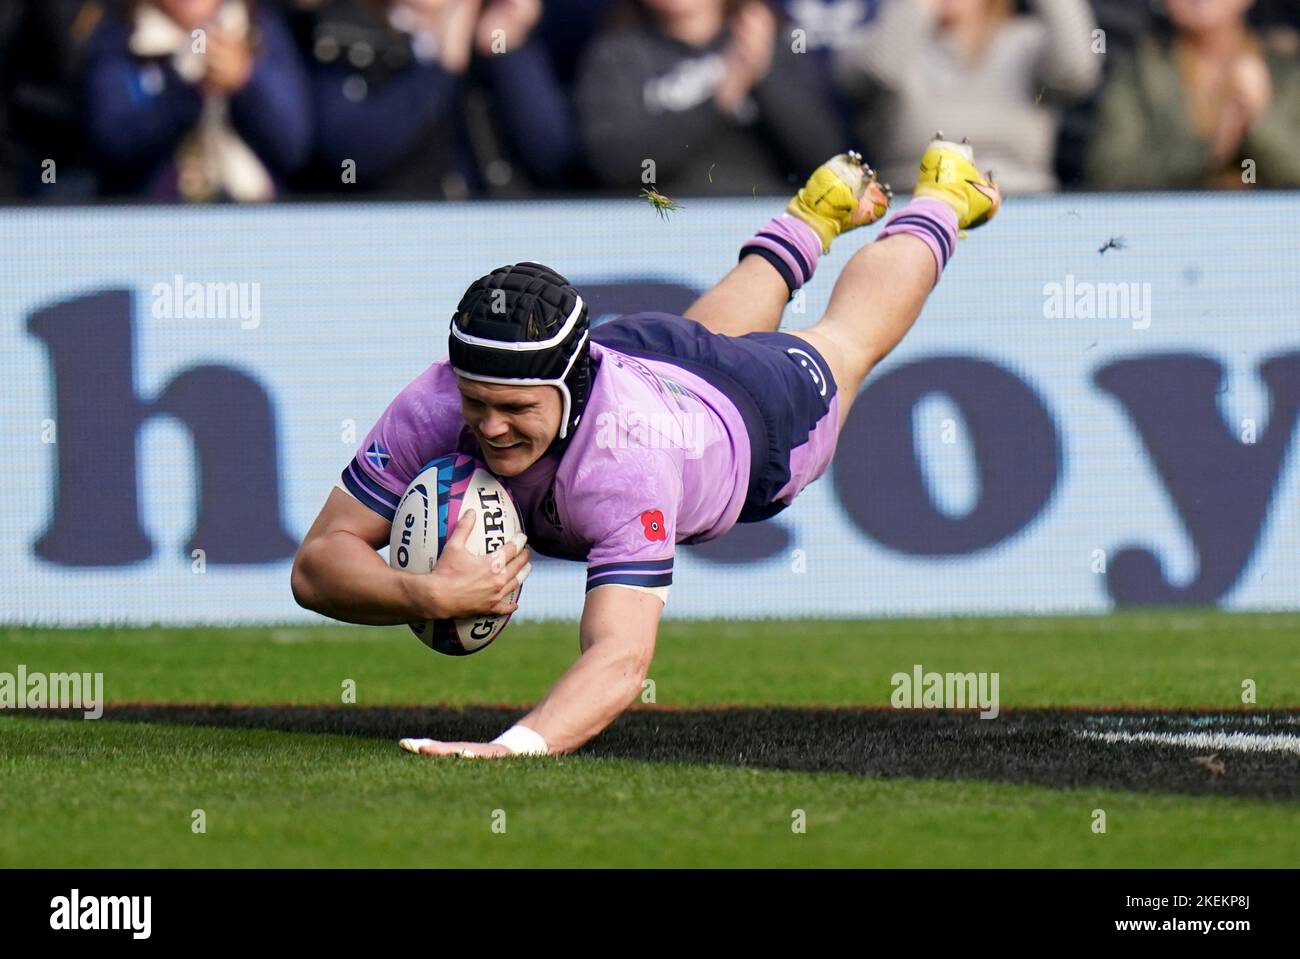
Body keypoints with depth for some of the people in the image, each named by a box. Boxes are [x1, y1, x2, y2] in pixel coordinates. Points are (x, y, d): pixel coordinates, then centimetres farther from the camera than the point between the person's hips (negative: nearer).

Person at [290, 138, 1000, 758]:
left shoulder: (624, 452, -54)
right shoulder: (436, 405, -44)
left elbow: (621, 658, -64)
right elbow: (317, 563, -42)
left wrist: (515, 747, -83)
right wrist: (429, 596, -62)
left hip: (758, 419, -3)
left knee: (848, 338, 31)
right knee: (717, 332, 39)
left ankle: (938, 202, 61)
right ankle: (818, 214, 68)